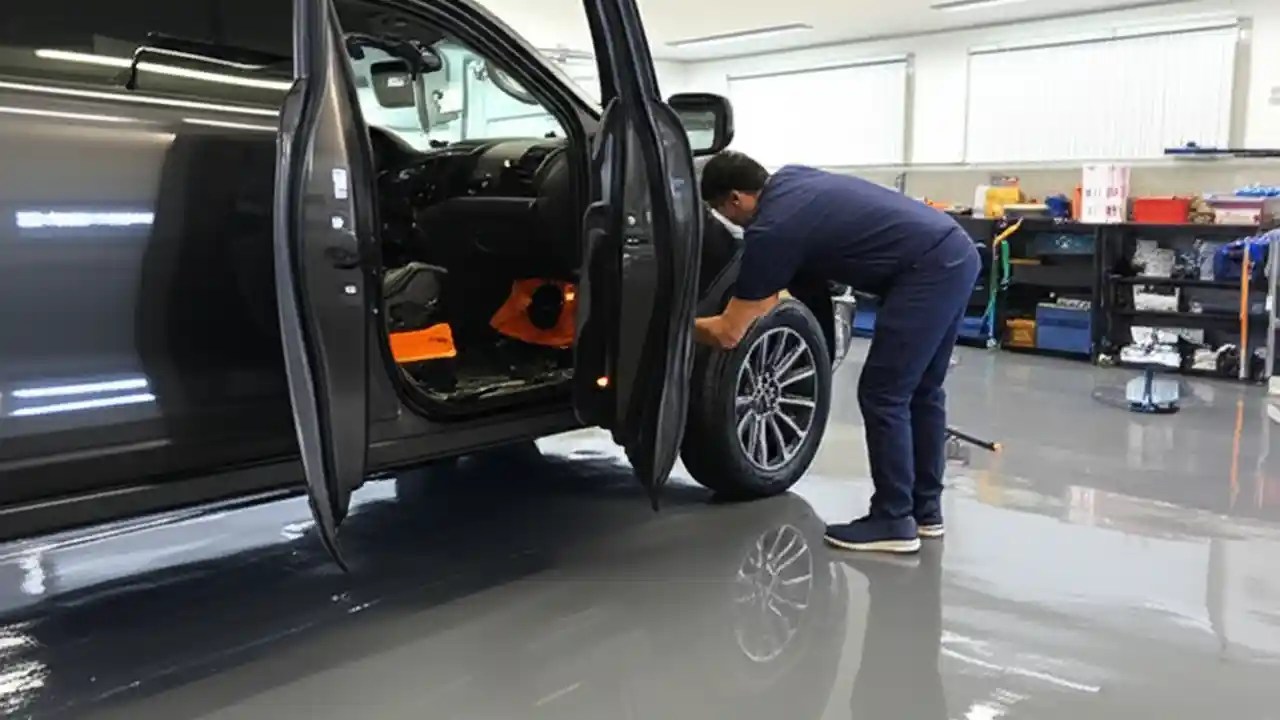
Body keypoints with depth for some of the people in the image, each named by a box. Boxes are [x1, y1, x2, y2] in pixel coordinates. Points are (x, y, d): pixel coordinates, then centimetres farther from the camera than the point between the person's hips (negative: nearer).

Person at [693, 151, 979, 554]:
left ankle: (895, 522, 5)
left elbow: (729, 334, -5)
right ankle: (925, 510, 24)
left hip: (928, 270, -10)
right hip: (956, 253, 10)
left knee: (883, 396, -3)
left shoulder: (771, 231, -11)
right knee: (922, 390, 15)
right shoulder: (790, 179, 14)